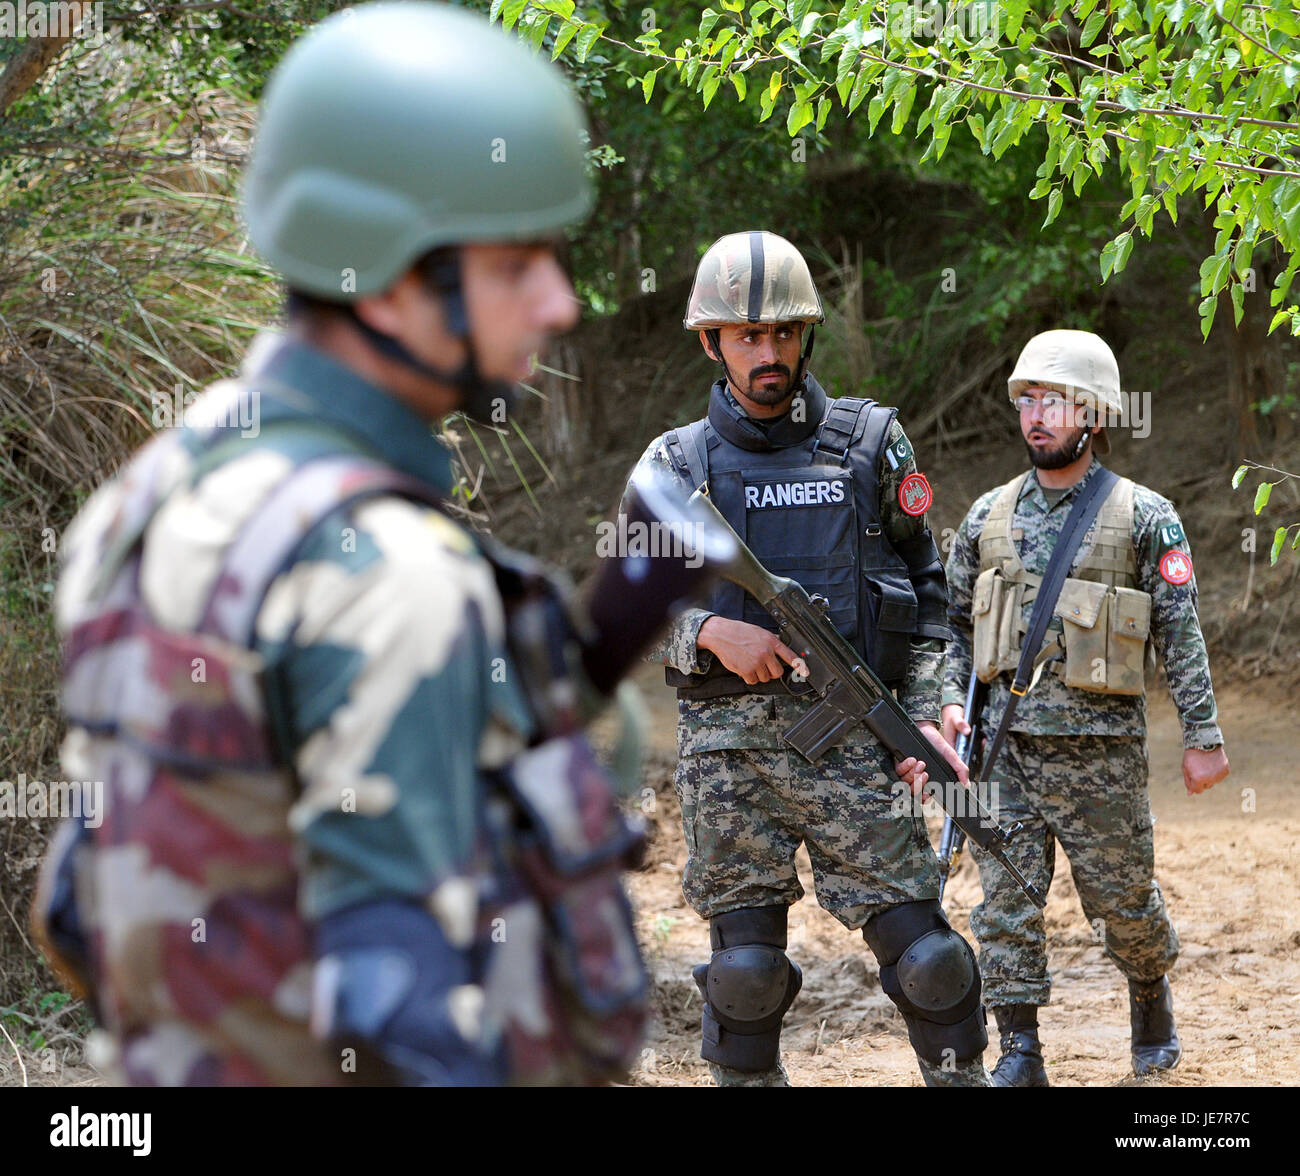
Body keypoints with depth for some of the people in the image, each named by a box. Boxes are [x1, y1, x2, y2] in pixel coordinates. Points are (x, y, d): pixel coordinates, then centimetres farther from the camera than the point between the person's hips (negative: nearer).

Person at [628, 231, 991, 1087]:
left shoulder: (869, 444, 7)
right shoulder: (675, 465, 7)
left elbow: (925, 590, 10)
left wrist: (925, 715, -2)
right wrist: (712, 632, -11)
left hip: (852, 736, 0)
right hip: (726, 743, 0)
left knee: (921, 949, -4)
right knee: (745, 967, 1)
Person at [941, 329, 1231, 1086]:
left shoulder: (1144, 518, -3)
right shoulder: (989, 517, 8)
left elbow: (1181, 633, -2)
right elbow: (955, 620, 16)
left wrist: (1204, 736, -4)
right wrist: (951, 700, 1)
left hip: (1101, 747, -3)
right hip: (1005, 741, 3)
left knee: (1123, 896, 7)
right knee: (1006, 901, -2)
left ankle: (1153, 995, 36)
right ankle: (1019, 1055, 4)